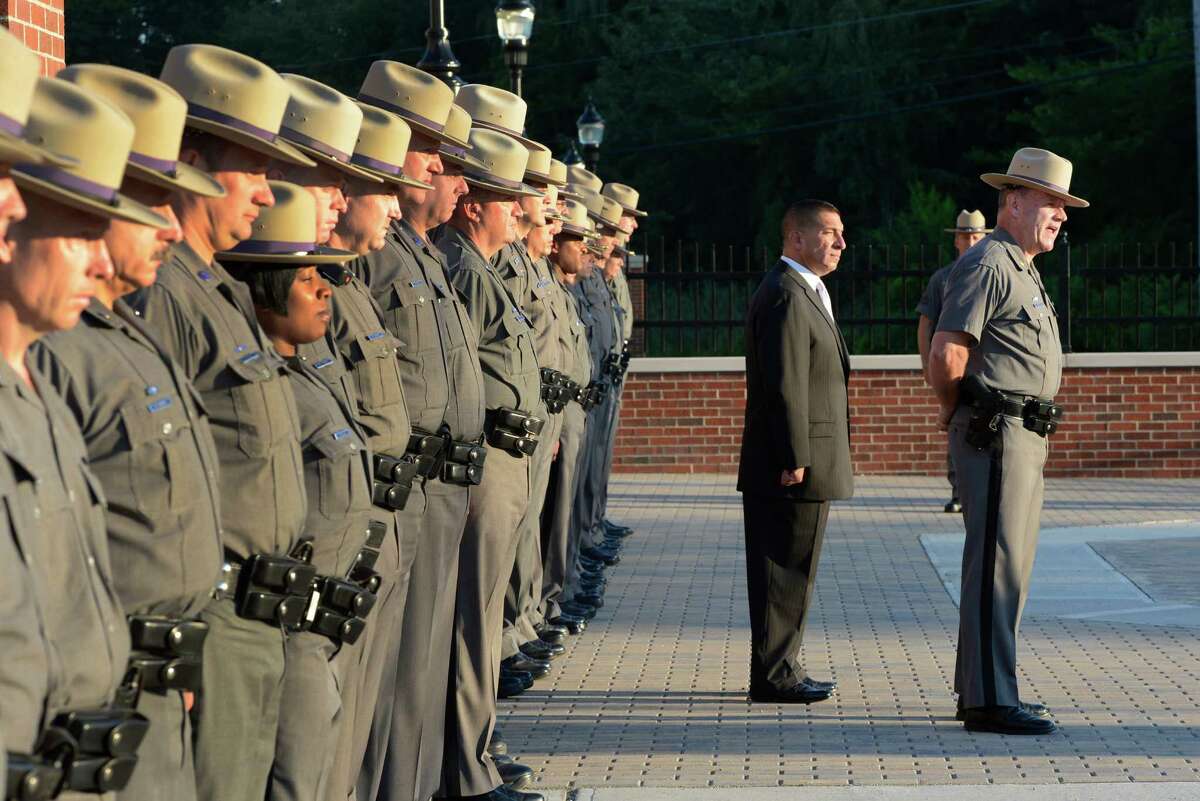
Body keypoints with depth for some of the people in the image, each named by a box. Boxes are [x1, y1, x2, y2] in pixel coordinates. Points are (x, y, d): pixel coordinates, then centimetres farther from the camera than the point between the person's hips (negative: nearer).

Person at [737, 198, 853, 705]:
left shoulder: (806, 292, 19)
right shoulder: (786, 296, -16)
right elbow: (784, 385, -21)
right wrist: (795, 460, -23)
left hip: (803, 461, 11)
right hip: (796, 466, -11)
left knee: (788, 573, 15)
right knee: (786, 573, -5)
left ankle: (781, 668, 21)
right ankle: (774, 676, 0)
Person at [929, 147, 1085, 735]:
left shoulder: (1022, 269, 20)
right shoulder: (986, 265, -13)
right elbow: (946, 355, -21)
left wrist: (955, 413, 18)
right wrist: (955, 411, -3)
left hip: (1025, 436, 10)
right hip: (995, 432, -10)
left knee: (1008, 563, 14)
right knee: (997, 565, -10)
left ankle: (977, 689, 21)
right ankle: (989, 701, -10)